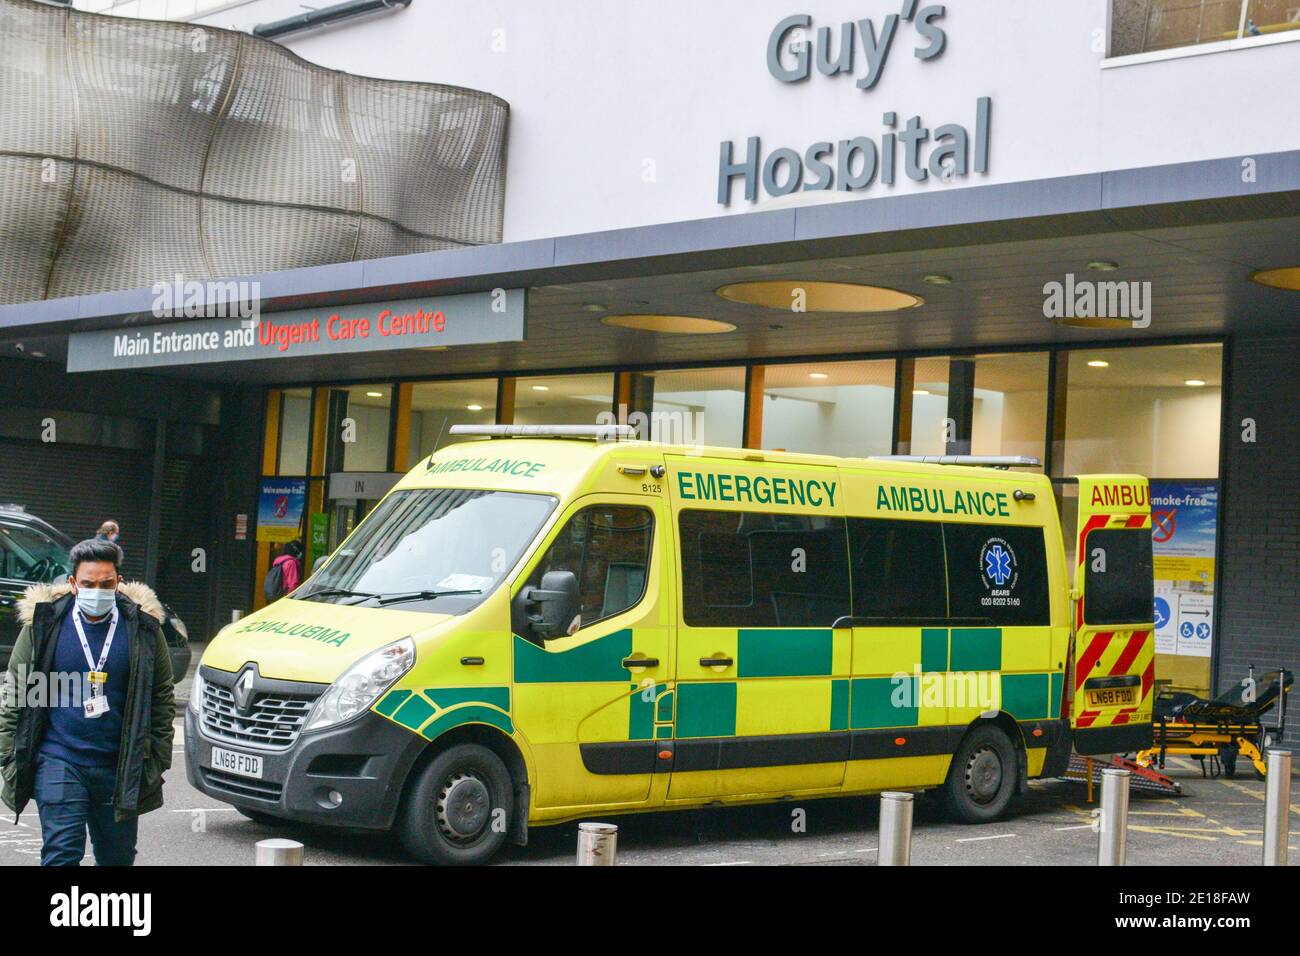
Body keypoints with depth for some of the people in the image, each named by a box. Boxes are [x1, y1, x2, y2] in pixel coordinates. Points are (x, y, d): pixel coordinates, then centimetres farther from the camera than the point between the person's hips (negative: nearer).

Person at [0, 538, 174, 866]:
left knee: (118, 857, 12)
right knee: (61, 854, -11)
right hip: (59, 762, -1)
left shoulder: (143, 627, 2)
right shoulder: (44, 624, 0)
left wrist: (156, 762, 2)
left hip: (120, 767, 2)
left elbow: (162, 698, 6)